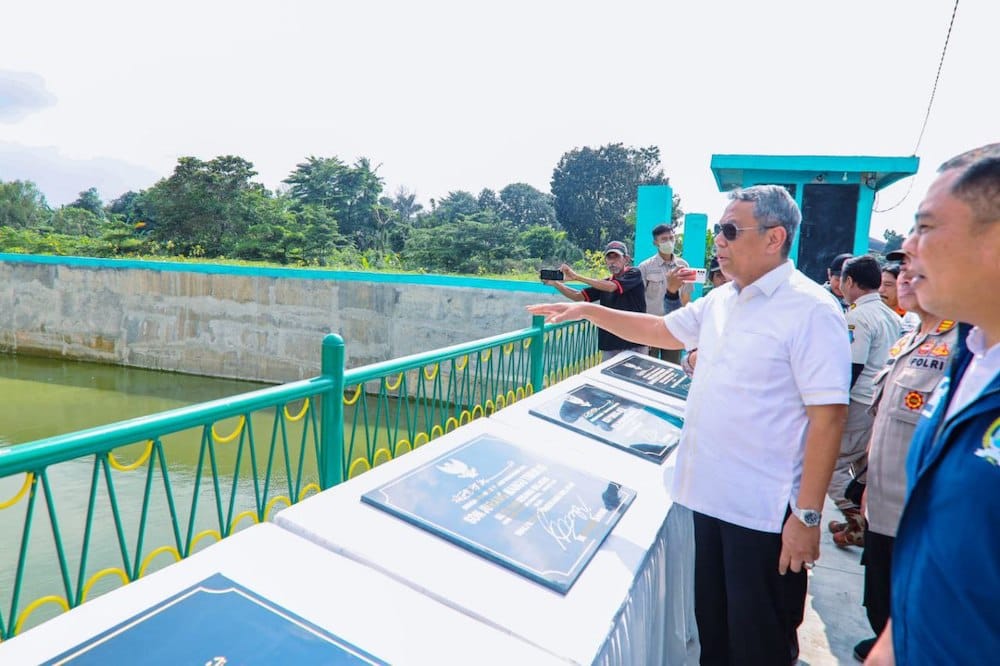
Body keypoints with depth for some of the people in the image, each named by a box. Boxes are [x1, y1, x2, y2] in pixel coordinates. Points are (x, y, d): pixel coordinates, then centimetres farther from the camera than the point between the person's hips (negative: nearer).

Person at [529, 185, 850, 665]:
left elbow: (828, 415, -19)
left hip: (765, 511, -7)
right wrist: (588, 310, 14)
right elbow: (664, 330, 21)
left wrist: (808, 516, -19)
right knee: (711, 625, 22)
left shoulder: (810, 310, -17)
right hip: (710, 493, 7)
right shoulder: (720, 300, 7)